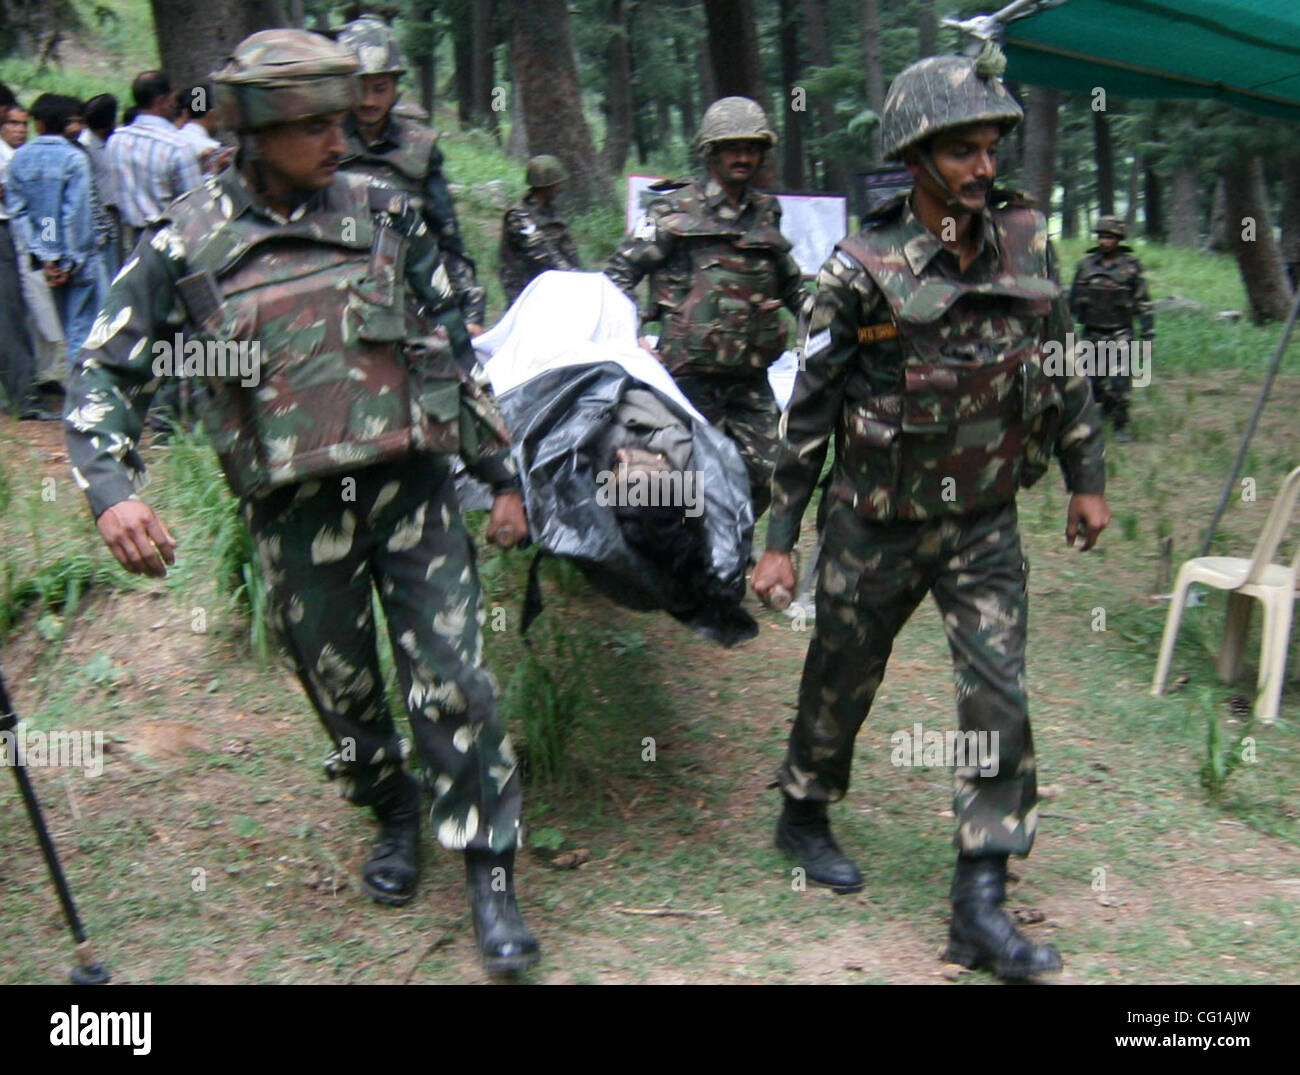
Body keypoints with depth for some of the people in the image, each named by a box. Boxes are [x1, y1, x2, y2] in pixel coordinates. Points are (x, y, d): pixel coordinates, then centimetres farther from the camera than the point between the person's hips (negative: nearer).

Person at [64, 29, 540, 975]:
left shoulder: (383, 216, 2)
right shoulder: (184, 243, -3)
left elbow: (452, 350, 8)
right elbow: (107, 374, 0)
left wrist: (502, 473, 9)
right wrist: (111, 488, -17)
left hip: (411, 487, 0)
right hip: (295, 512, 0)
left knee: (453, 682, -4)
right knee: (342, 688, 13)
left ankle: (491, 873, 9)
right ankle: (394, 817, 40)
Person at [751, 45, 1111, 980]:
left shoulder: (1026, 241, -3)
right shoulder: (864, 272, -15)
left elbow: (1062, 367, 10)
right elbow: (809, 414, -10)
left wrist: (1087, 478, 11)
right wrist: (781, 540, -8)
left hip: (984, 525, 3)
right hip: (879, 525, -3)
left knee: (1000, 698, -5)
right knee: (841, 683, 13)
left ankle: (981, 908, 4)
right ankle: (803, 816, 41)